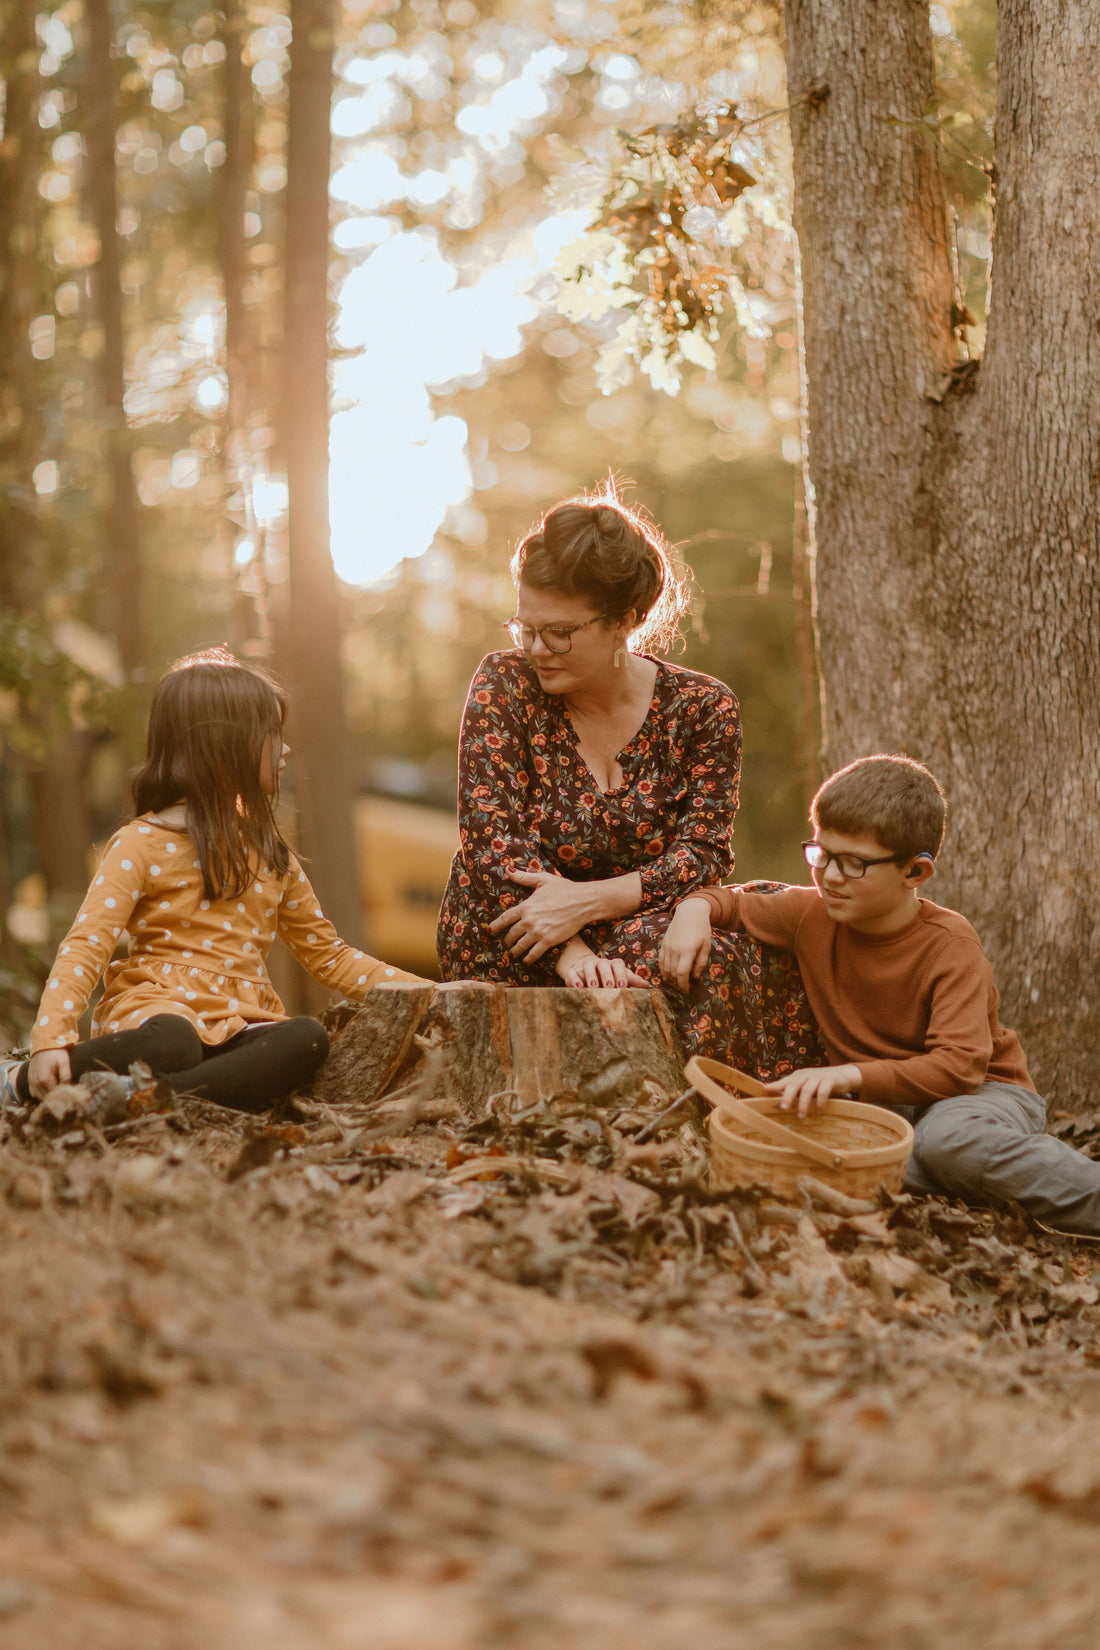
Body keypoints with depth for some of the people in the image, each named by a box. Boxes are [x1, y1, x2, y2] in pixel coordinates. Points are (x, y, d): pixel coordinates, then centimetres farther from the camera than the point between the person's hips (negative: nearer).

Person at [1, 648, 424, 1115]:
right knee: (169, 1044, -41)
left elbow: (329, 954, 26)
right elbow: (86, 945, -7)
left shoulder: (268, 852, 21)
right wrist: (51, 1039, -23)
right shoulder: (142, 844, 1)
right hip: (158, 1008, -5)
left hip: (236, 1027, 5)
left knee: (307, 1039, -29)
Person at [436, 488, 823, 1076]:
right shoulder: (504, 687, -4)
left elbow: (704, 853, -7)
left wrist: (586, 901, -23)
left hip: (638, 933, 3)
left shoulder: (701, 708, 0)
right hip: (506, 957, -2)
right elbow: (496, 841, -13)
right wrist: (568, 951, -28)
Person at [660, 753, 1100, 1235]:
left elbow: (959, 1065, -30)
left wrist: (848, 1074, -41)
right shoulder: (812, 915, -3)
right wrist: (695, 909, -11)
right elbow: (735, 903, 15)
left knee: (947, 1136, -42)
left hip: (983, 1092, -4)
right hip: (883, 1104, 4)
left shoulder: (949, 946, -19)